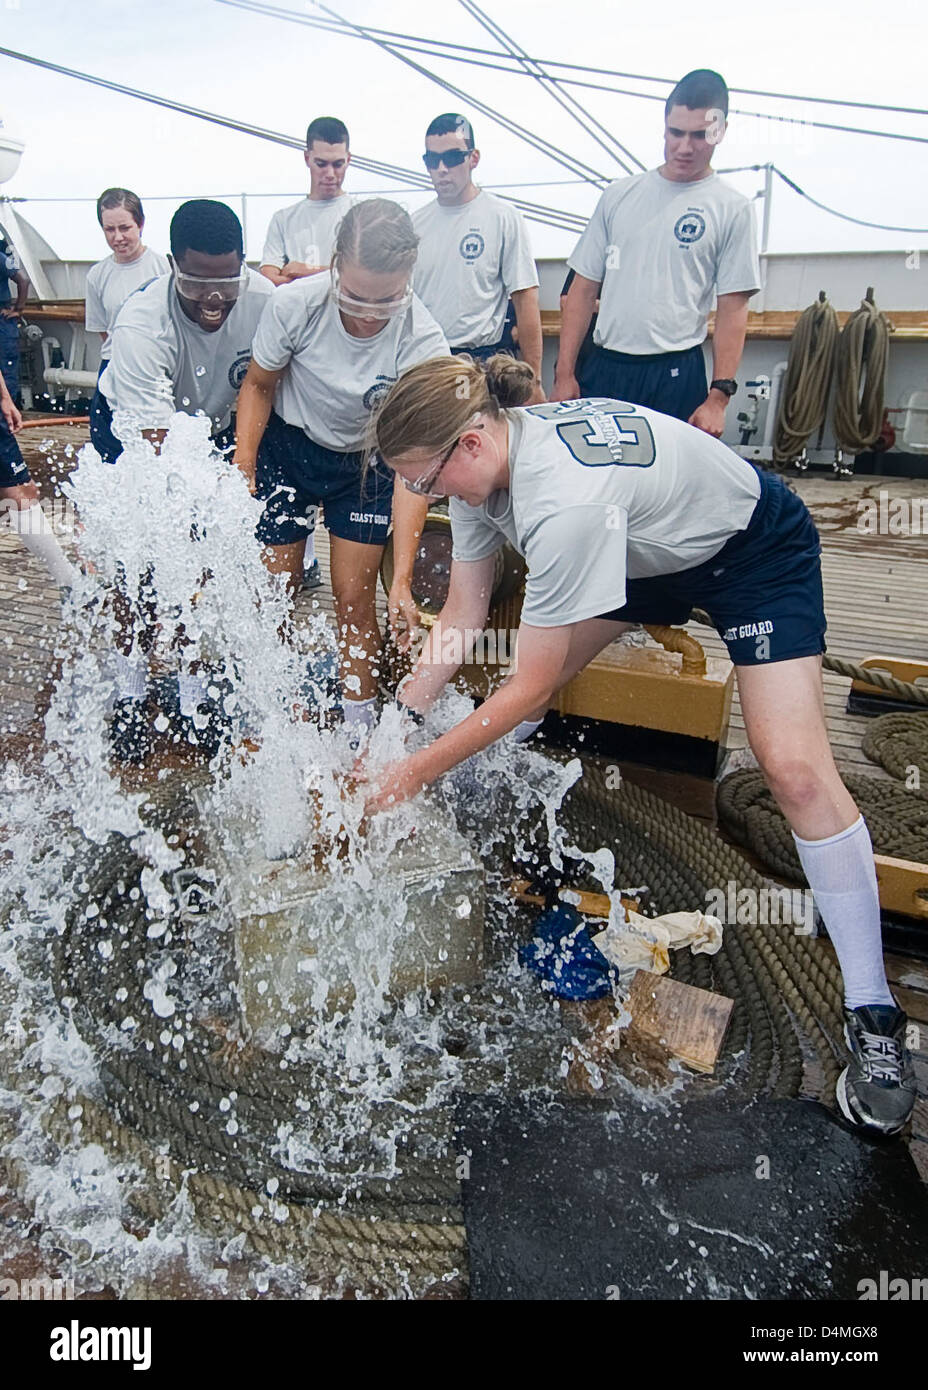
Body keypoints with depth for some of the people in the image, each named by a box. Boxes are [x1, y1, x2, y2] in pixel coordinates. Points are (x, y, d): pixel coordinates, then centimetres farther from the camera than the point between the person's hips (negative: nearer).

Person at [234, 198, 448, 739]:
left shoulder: (424, 344, -29)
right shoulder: (296, 303, -25)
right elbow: (259, 385, -4)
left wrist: (403, 578, -36)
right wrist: (242, 470, -16)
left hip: (365, 461, -1)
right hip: (288, 449, 1)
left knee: (355, 598, -4)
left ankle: (360, 729, 13)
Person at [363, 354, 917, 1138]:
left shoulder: (564, 499, -41)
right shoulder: (483, 456, -14)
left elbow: (531, 686, -33)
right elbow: (462, 618, -7)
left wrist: (418, 770, -24)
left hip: (756, 550, -8)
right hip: (651, 547, 9)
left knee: (794, 766, -18)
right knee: (533, 666, 3)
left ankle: (873, 1017, -5)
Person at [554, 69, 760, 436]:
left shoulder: (731, 209, 4)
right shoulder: (619, 195, 13)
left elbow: (732, 311, -1)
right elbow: (584, 289, 11)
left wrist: (718, 397, -11)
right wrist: (564, 373, 3)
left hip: (677, 376, -2)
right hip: (603, 369, 3)